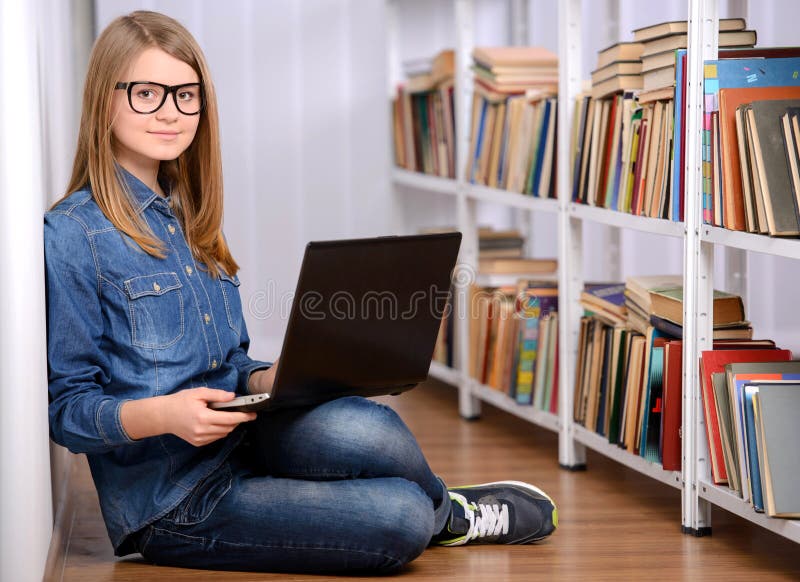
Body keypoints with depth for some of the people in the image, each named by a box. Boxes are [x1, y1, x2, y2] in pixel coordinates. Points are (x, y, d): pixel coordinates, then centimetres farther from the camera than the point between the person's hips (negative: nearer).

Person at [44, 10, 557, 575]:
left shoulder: (185, 221, 14)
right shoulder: (73, 237, -11)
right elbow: (65, 408, -12)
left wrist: (267, 380, -3)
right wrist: (162, 414, -30)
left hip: (233, 439, 7)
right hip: (169, 498, -7)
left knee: (364, 430, -28)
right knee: (399, 517, -23)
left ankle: (440, 511, 3)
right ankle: (451, 515, 13)